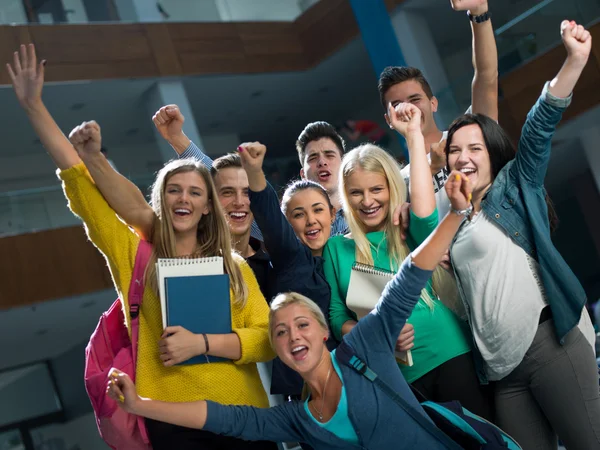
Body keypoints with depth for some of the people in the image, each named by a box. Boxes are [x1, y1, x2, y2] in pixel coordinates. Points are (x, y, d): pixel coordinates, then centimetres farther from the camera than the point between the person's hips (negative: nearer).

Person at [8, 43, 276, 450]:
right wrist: (33, 105, -2)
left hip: (243, 415, 2)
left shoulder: (235, 268, 8)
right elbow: (80, 184, 1)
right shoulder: (134, 255, 5)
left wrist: (202, 343, -13)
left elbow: (267, 339, 1)